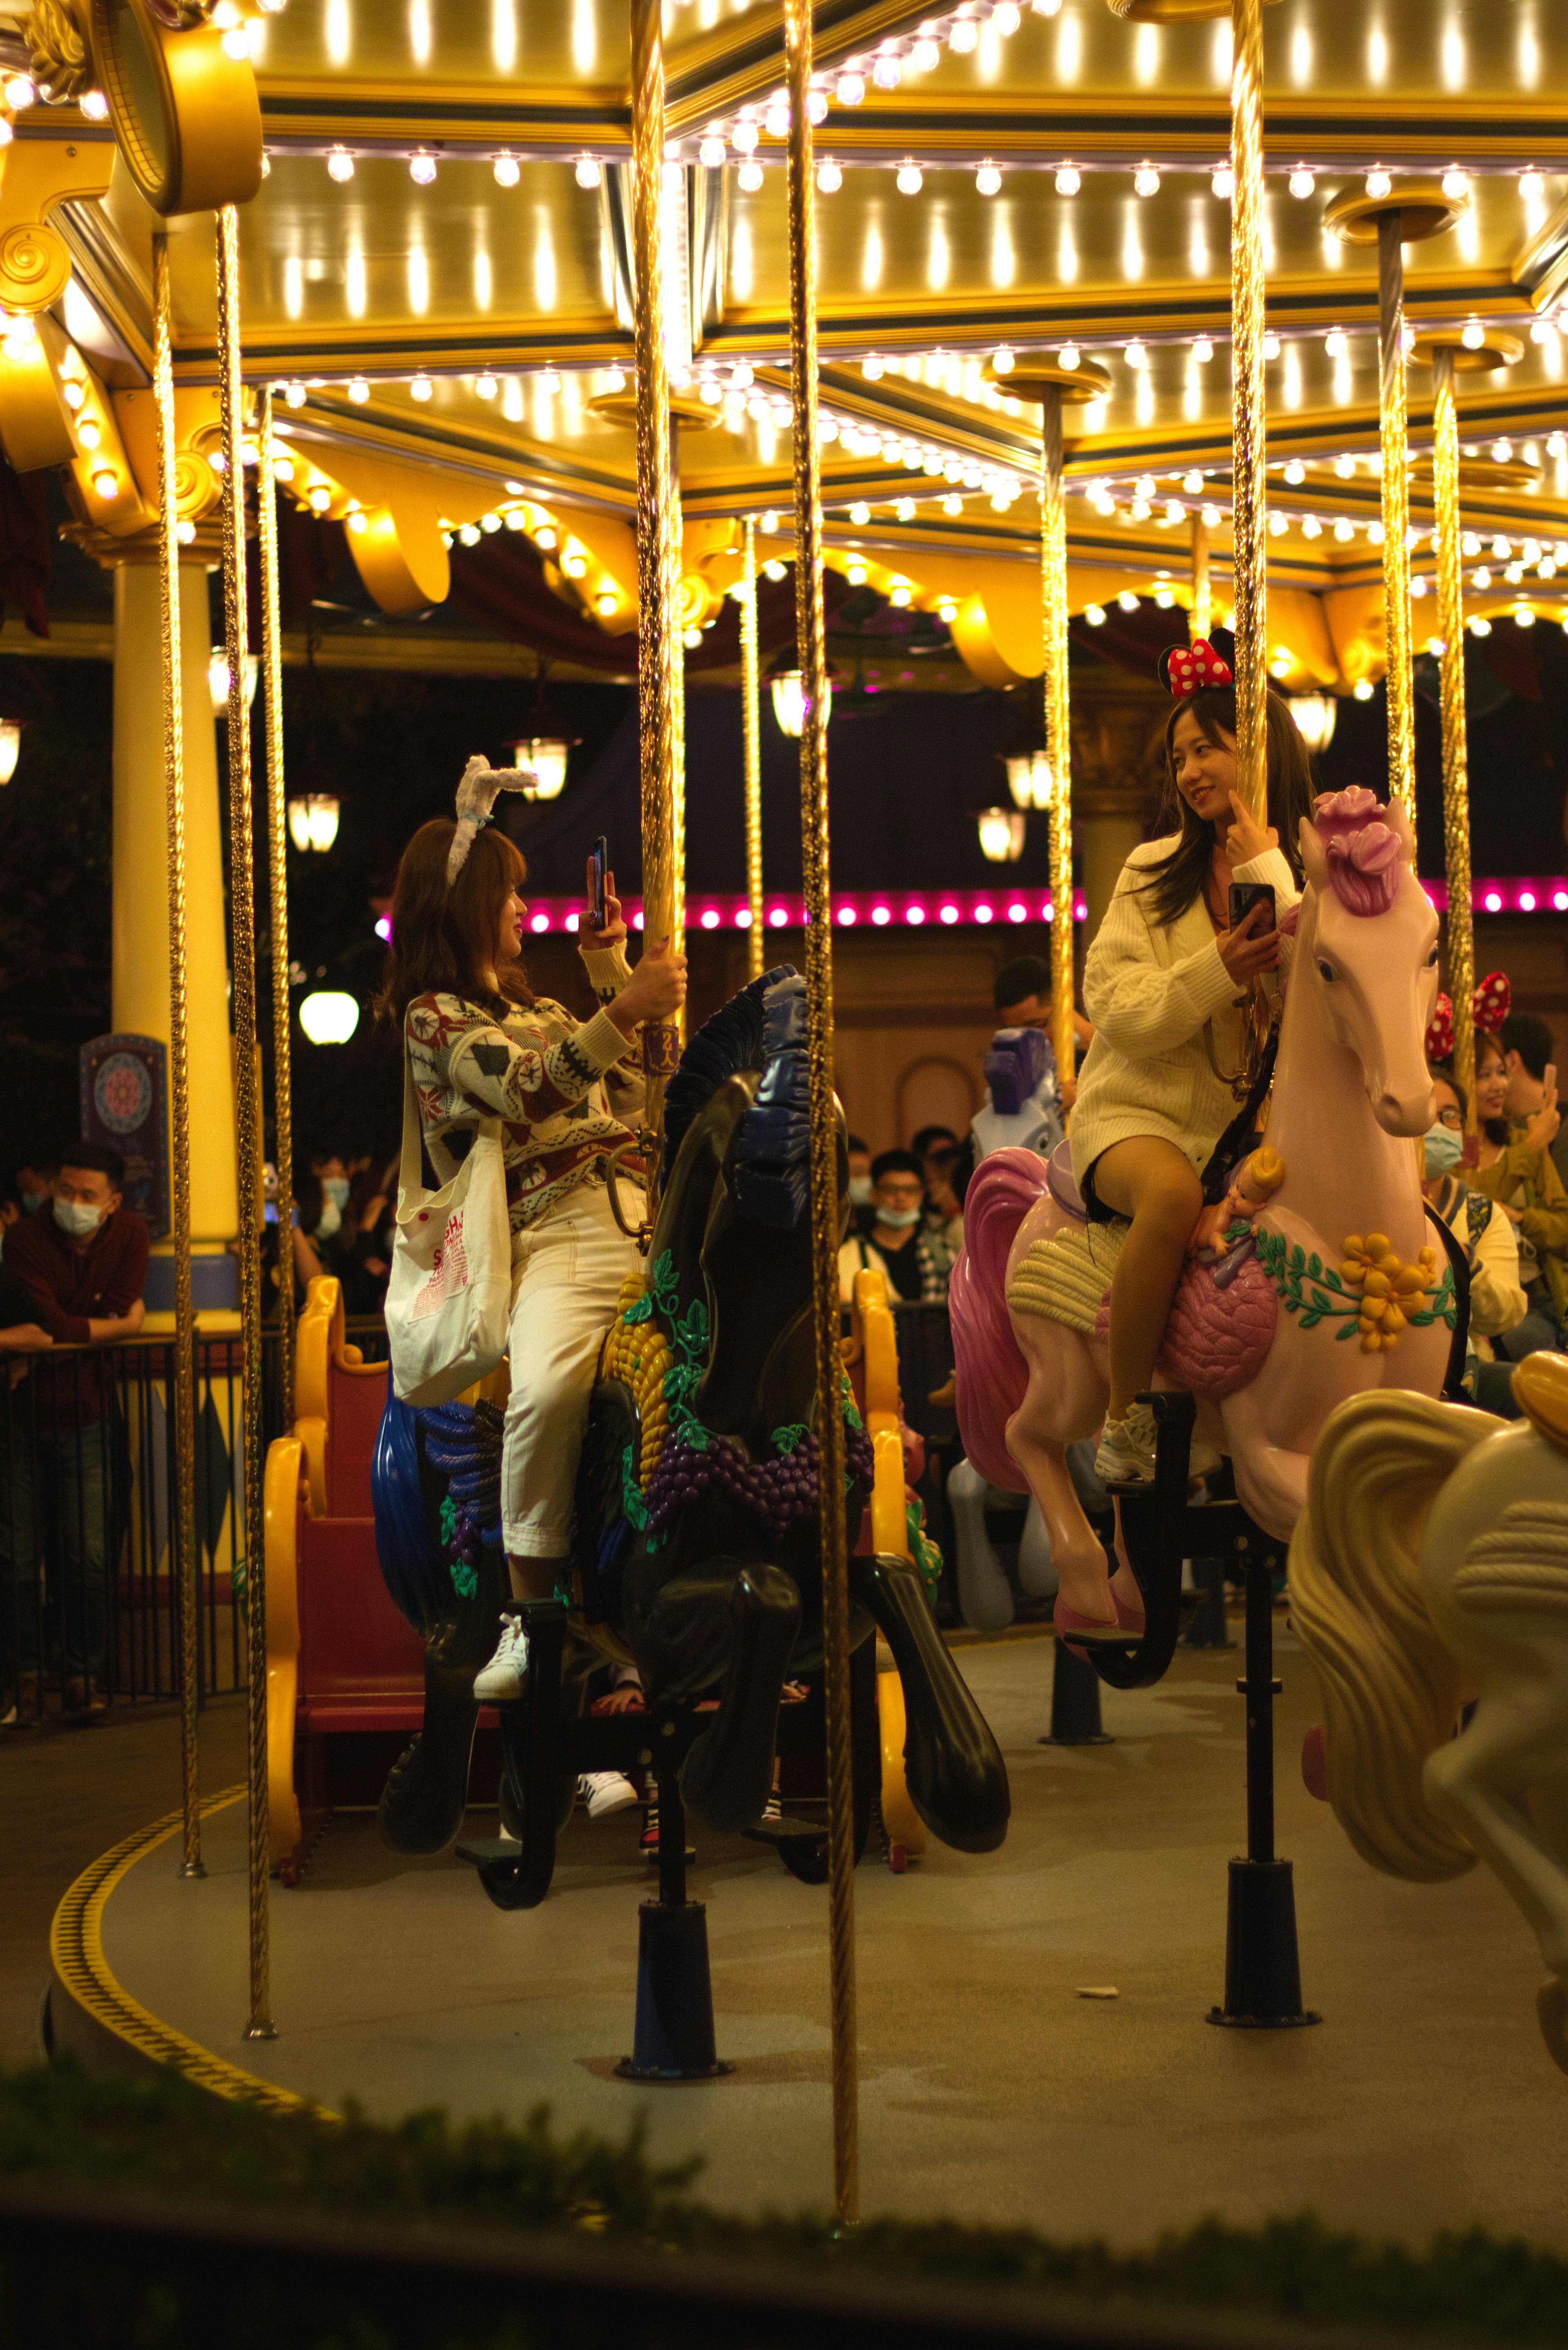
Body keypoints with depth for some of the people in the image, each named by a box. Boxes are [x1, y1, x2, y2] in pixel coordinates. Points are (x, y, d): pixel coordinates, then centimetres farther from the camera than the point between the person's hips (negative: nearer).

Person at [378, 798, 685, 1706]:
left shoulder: (526, 1000, 26)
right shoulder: (434, 1014, 1)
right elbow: (529, 1090, -17)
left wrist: (611, 967, 25)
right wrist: (626, 1009, -27)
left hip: (639, 1212, 8)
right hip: (557, 1237, -8)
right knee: (549, 1387, -37)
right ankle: (533, 1618, -22)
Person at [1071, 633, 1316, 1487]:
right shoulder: (1154, 872, 8)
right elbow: (1120, 1015, -3)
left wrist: (1265, 871, -14)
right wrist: (1218, 970, -19)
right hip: (1140, 1109, -1)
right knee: (1174, 1191, -36)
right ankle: (1126, 1417, -23)